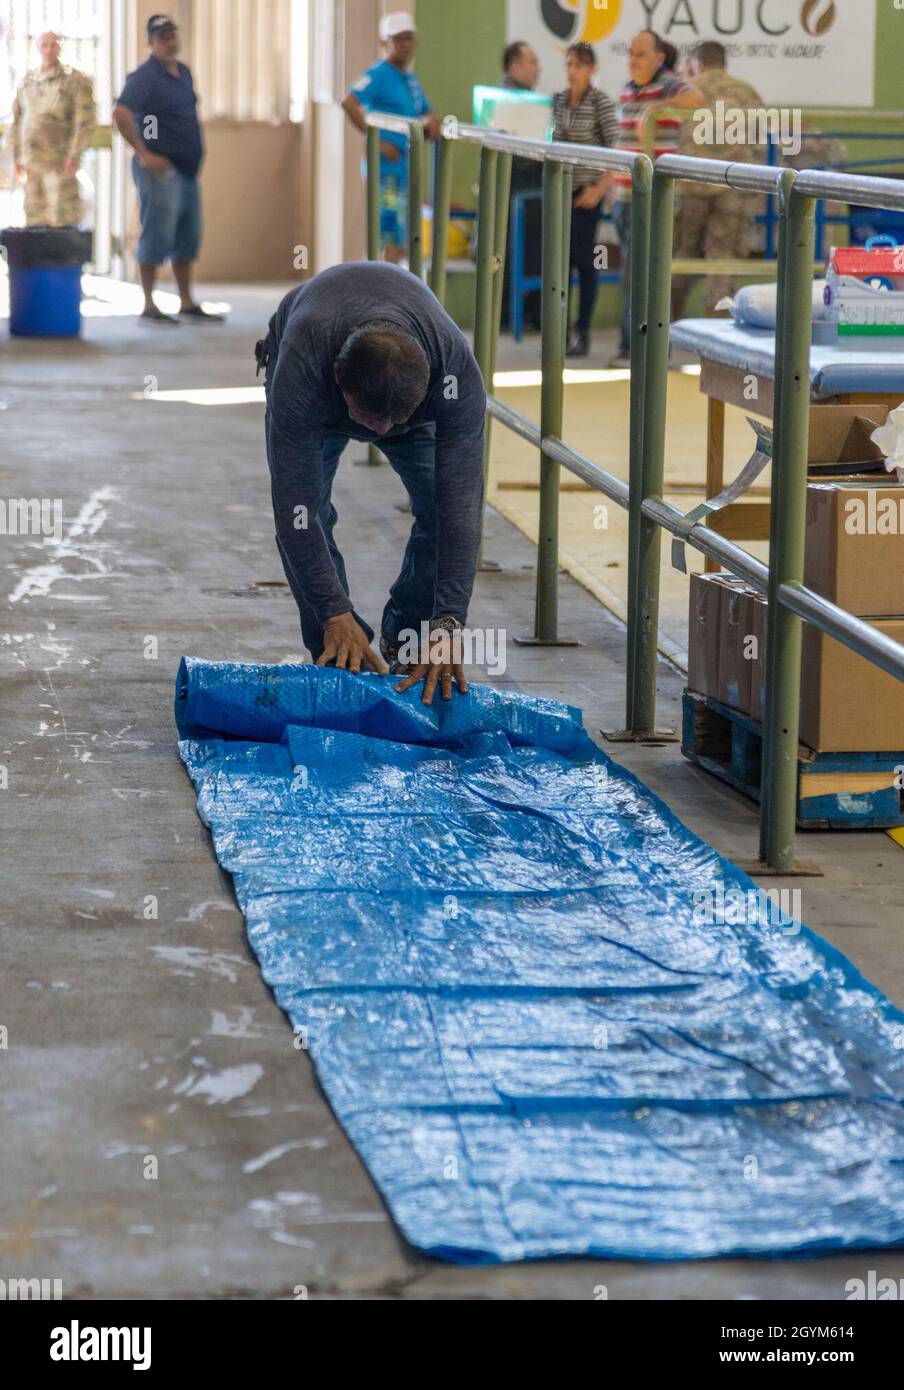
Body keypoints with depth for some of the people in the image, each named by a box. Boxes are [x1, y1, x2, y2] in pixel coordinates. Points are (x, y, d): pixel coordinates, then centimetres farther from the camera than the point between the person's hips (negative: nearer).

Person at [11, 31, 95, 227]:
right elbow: (18, 120, 19)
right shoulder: (27, 82, 15)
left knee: (64, 217, -7)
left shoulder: (75, 80, -2)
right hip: (32, 160, 5)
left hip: (61, 160, -5)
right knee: (35, 214, 4)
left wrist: (74, 156, -14)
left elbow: (86, 121, -7)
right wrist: (17, 156, 13)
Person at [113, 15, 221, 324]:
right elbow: (121, 115, -23)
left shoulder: (183, 73, 15)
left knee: (188, 238, 12)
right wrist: (144, 153, -21)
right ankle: (149, 306, -1)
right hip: (161, 170, -9)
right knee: (157, 237, -7)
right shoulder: (145, 77, -12)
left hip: (188, 170, 9)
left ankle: (187, 304, 19)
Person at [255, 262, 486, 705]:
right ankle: (339, 661, -6)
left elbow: (460, 504, -44)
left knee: (443, 506, -16)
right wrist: (336, 615, -48)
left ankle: (403, 650, 4)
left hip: (413, 387, 1)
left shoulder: (456, 370, -43)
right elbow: (297, 508, -43)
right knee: (308, 511, -20)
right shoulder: (301, 373, -47)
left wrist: (447, 625, -50)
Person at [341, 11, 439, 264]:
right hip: (385, 167, -9)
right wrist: (375, 140, -24)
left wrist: (429, 123, 5)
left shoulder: (411, 80, 17)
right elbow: (349, 102, -25)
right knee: (391, 237, -14)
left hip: (404, 167, 9)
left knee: (400, 242, 11)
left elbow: (426, 115, 30)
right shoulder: (379, 75, -9)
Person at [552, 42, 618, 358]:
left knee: (584, 259, -3)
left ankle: (582, 332, 3)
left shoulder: (601, 103, -9)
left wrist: (599, 188, -16)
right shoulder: (559, 100, 9)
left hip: (586, 190, -6)